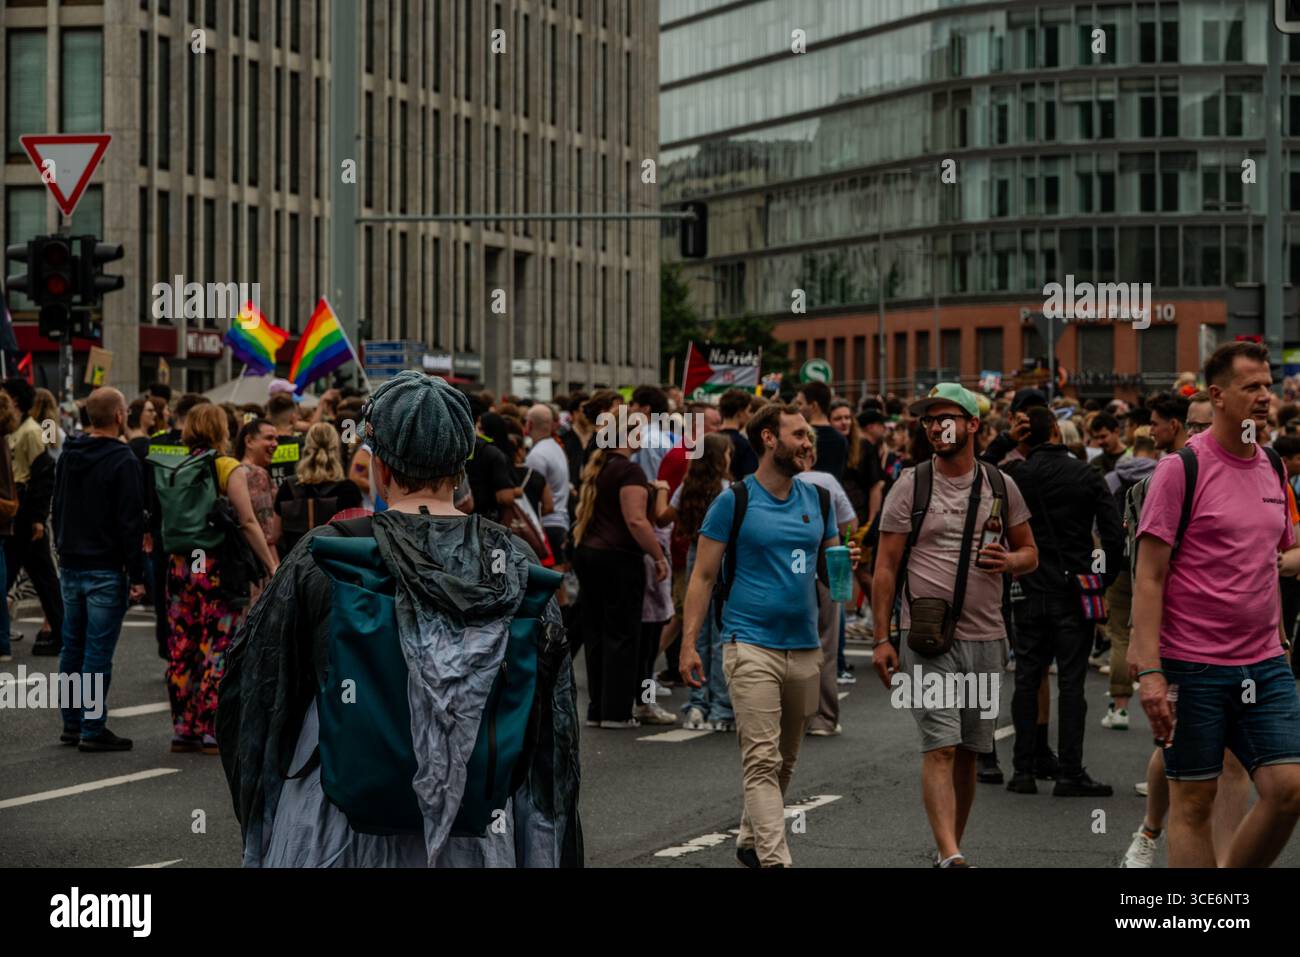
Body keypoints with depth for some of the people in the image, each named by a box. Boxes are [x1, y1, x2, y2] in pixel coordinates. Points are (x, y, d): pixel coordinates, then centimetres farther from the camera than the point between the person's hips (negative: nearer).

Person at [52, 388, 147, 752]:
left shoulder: (68, 456, 10)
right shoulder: (123, 461, -14)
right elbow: (131, 521, -16)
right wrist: (137, 574, -12)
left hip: (71, 566, 7)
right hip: (105, 569, -7)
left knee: (72, 647, 12)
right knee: (98, 651, -5)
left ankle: (72, 724, 17)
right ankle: (93, 730, -4)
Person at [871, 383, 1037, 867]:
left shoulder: (1001, 485, 9)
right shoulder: (910, 486, 1)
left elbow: (1030, 553, 16)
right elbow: (885, 567, 0)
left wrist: (1008, 560, -9)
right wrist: (882, 639, -6)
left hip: (985, 637, 3)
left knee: (967, 752, 10)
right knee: (940, 747, -13)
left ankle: (947, 850, 23)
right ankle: (951, 855, -20)